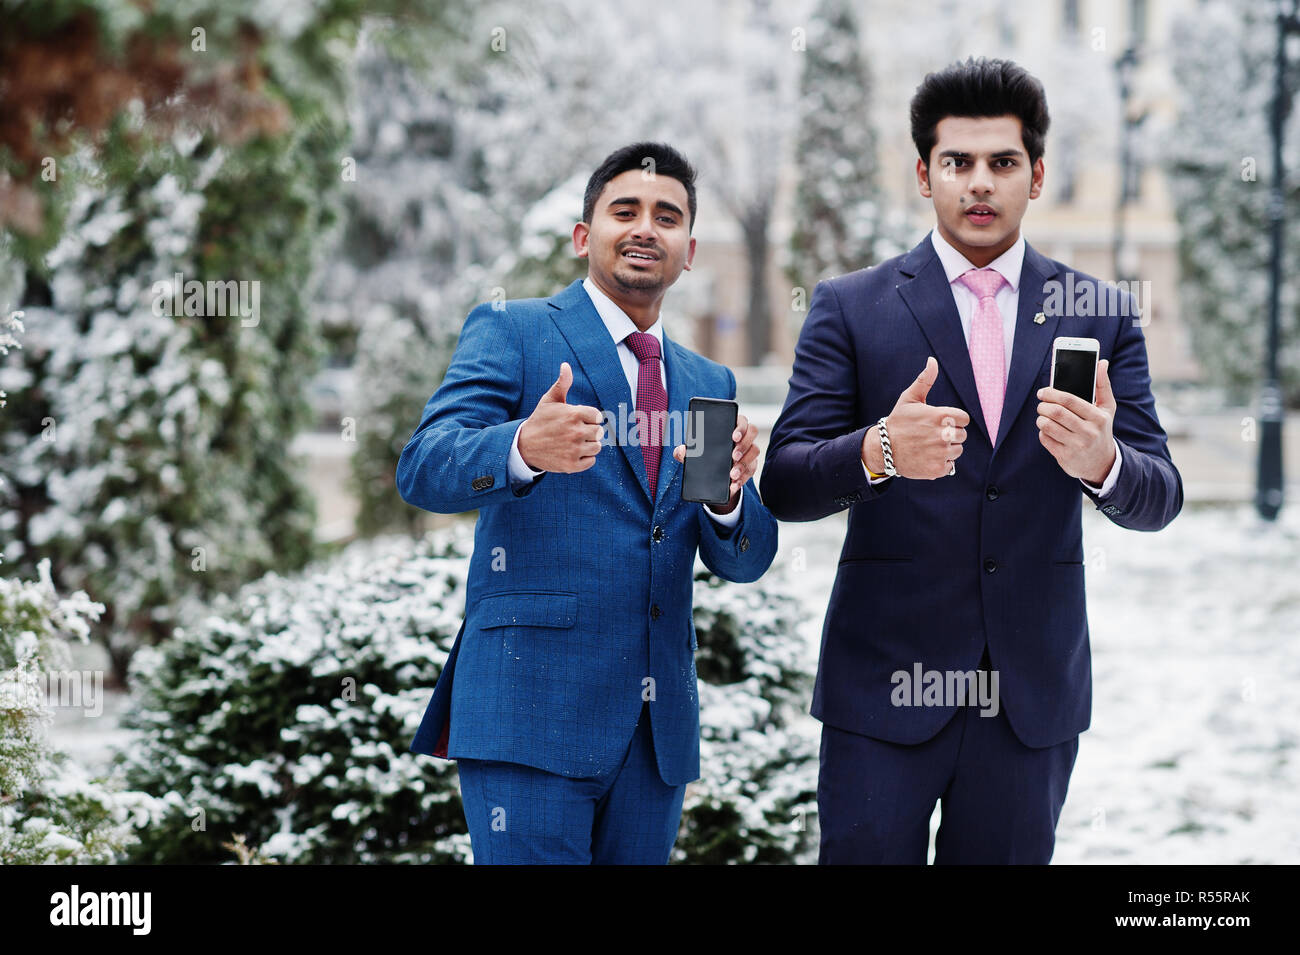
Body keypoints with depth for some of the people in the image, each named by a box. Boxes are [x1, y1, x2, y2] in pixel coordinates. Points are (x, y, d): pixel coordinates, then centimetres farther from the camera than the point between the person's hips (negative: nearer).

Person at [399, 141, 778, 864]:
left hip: (659, 723, 6)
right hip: (532, 705, -5)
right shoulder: (509, 332, 3)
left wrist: (729, 494, -11)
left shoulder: (710, 385, 19)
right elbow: (422, 471, -11)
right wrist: (523, 449, -32)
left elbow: (745, 561, 13)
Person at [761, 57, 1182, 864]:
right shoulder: (850, 309, 1)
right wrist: (878, 452, -27)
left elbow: (1158, 500, 3)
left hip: (1036, 693, 2)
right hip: (886, 684, -2)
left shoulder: (1102, 318, 7)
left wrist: (1101, 461, -21)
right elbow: (784, 485, -6)